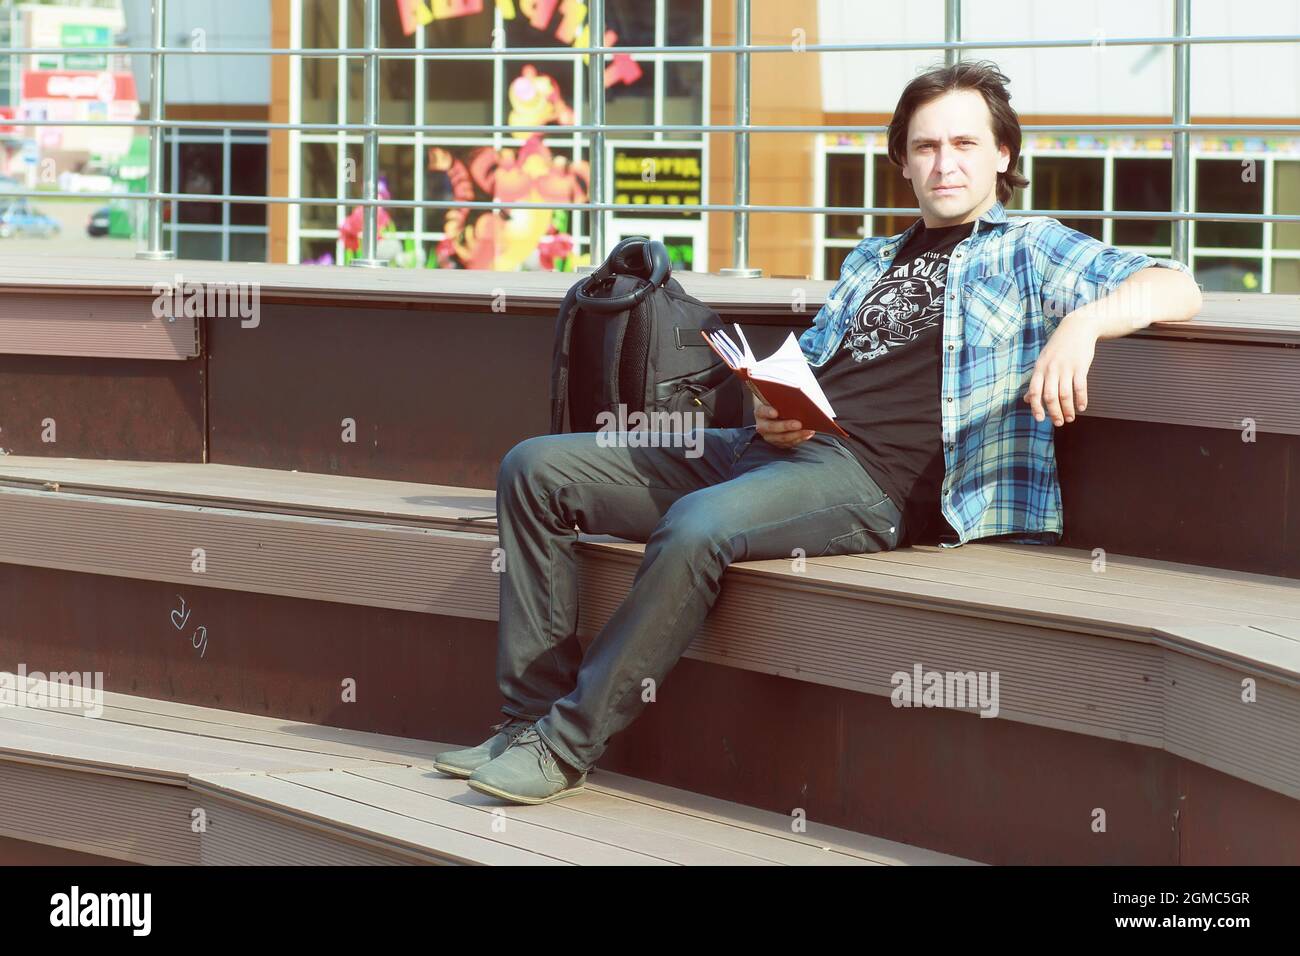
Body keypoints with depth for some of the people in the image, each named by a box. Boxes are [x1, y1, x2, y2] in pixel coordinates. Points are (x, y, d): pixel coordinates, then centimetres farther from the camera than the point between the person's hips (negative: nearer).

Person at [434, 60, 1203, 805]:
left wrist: (1080, 323, -25)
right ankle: (533, 715, -7)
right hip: (776, 448, 8)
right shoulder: (874, 260, 30)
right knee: (537, 469, -4)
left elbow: (1176, 288, -3)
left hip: (871, 478, -8)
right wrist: (771, 412, 6)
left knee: (697, 525, -37)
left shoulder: (1030, 250, 10)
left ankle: (566, 747, -27)